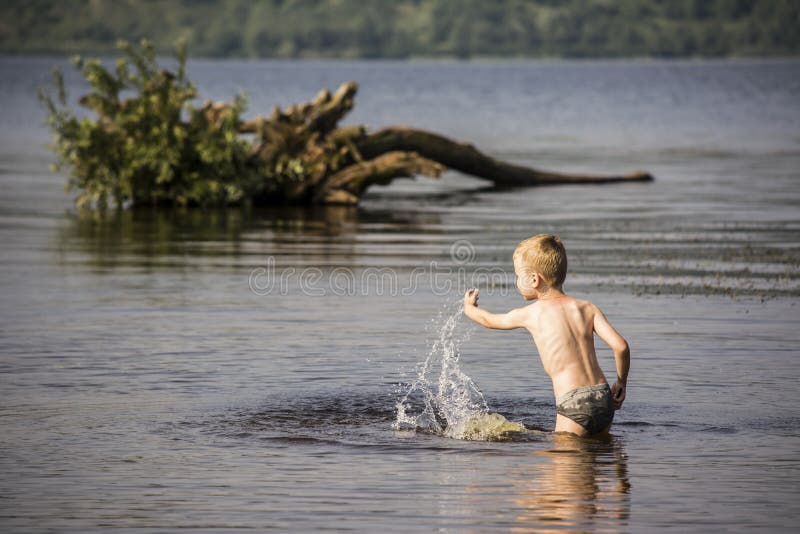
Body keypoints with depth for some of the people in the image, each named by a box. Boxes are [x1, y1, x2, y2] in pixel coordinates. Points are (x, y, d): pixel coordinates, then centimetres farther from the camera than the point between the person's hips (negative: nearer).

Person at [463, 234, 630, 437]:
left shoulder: (530, 314, 3)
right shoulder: (587, 308, 10)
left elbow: (489, 320, 23)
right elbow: (621, 346, 0)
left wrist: (469, 308, 45)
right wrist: (621, 382, 16)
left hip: (574, 405, -5)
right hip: (604, 398, 5)